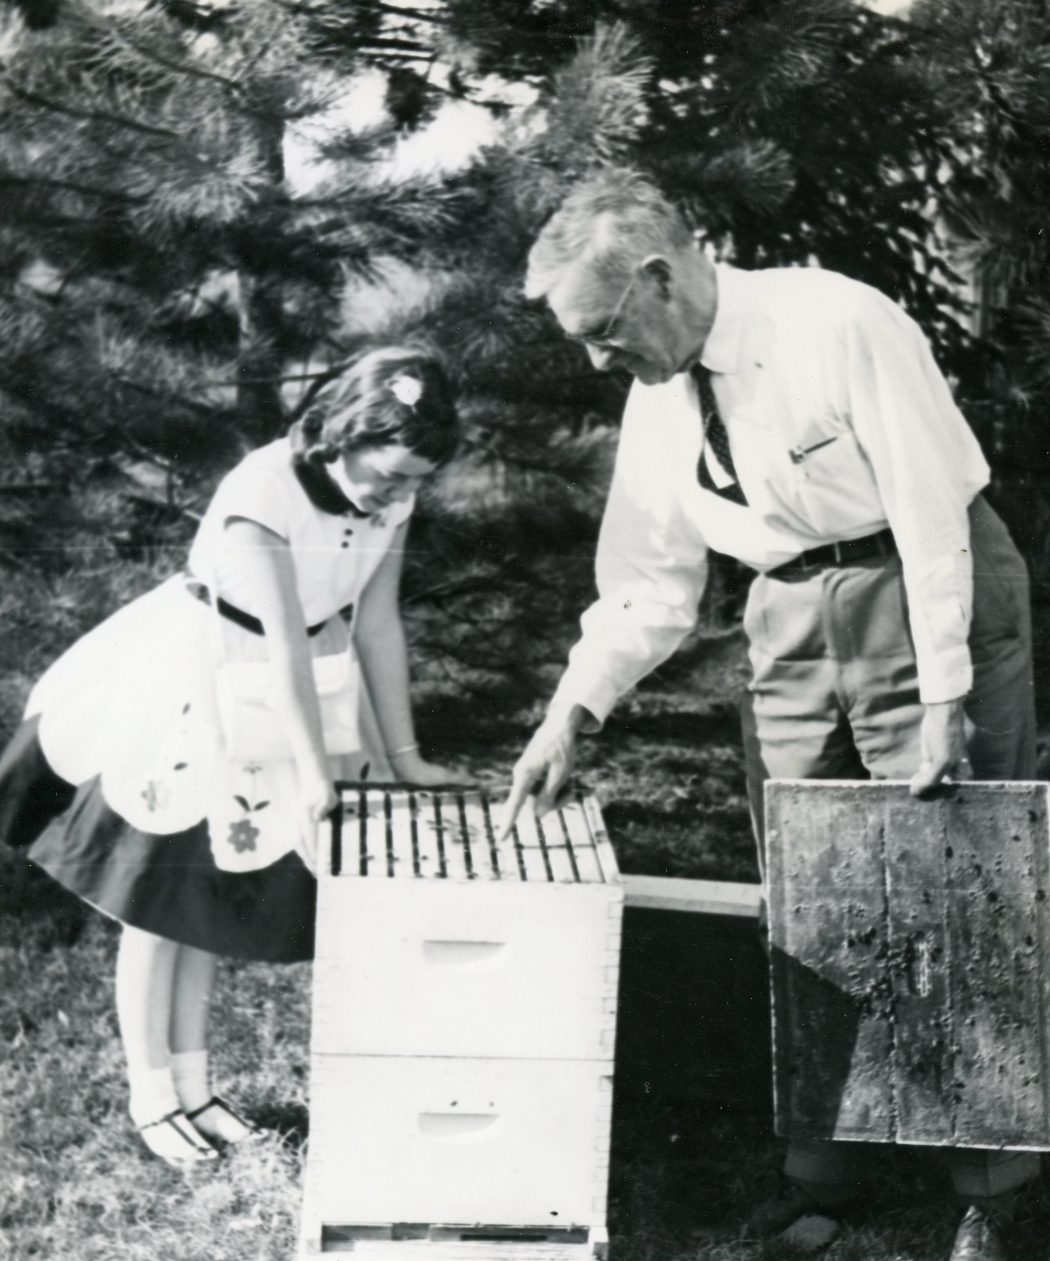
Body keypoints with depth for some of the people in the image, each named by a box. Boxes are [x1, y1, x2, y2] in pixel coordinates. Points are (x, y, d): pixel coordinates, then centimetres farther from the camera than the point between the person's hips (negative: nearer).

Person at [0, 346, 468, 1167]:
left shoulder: (389, 498, -11)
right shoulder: (263, 493, -32)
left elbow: (377, 625, -4)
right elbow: (286, 645, -32)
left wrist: (402, 756, -3)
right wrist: (314, 778, -31)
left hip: (296, 693, 6)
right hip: (191, 694, -6)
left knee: (217, 893, 16)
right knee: (158, 897, 5)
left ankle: (193, 1084, 28)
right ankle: (152, 1099, 19)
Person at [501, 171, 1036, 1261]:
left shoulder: (842, 328, -21)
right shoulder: (660, 397, 1)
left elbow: (930, 515, -20)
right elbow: (650, 585, 7)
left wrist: (944, 702, -21)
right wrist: (572, 713, -4)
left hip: (927, 598, -6)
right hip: (791, 622, 6)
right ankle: (818, 1172, 21)